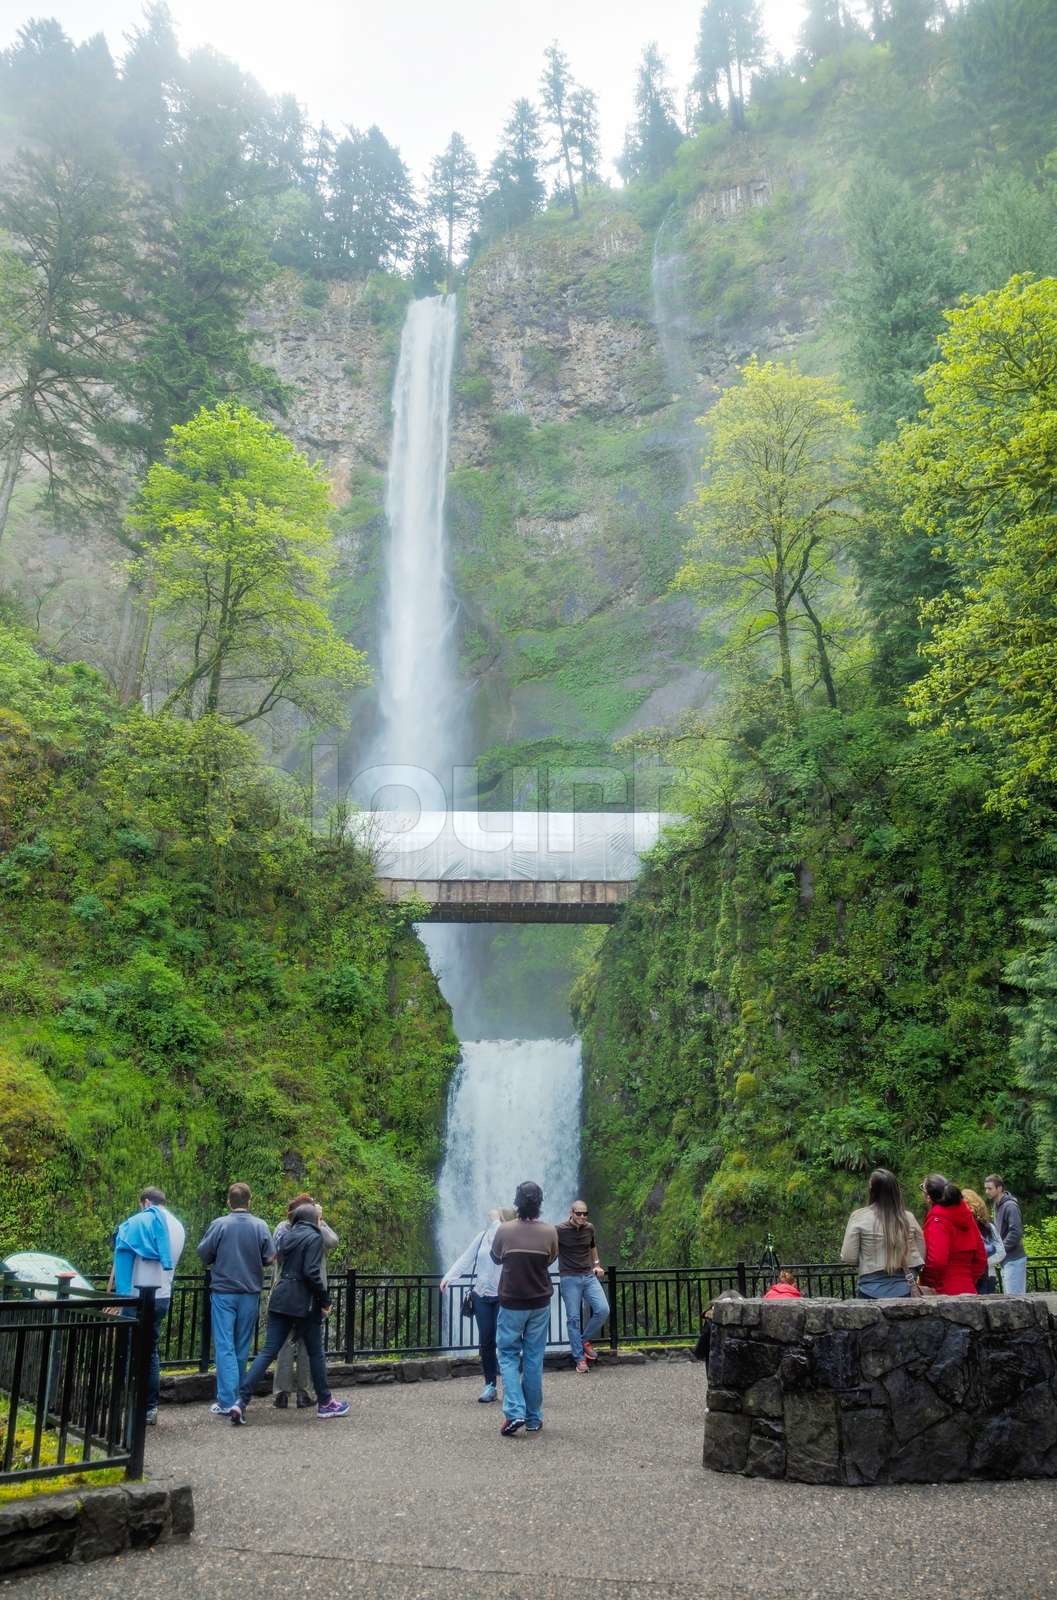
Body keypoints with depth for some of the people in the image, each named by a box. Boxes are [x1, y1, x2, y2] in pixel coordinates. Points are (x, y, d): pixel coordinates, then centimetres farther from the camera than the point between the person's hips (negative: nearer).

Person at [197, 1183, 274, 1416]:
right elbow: (269, 1258, -1)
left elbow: (203, 1254, -3)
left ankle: (227, 1401, -8)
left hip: (223, 1292, -2)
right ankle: (238, 1396, 21)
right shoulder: (261, 1226, -5)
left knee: (225, 1346, -1)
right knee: (242, 1346, 13)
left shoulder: (219, 1224, -10)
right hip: (250, 1294, 2)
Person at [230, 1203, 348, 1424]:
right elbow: (311, 1272, -16)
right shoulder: (314, 1237, -9)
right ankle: (325, 1403, 19)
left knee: (268, 1351, 3)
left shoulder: (286, 1236, 13)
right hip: (303, 1302, -6)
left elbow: (281, 1265, 16)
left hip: (280, 1299, 6)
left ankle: (241, 1400, -9)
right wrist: (325, 1299, -10)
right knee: (315, 1353, 9)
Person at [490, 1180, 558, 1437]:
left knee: (508, 1355, 9)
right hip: (540, 1303, 2)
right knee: (534, 1359, 10)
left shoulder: (504, 1230, -13)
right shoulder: (549, 1232, -10)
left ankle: (514, 1412, -6)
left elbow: (495, 1258, 5)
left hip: (511, 1303, -1)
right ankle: (534, 1418, 14)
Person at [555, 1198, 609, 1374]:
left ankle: (585, 1340, 14)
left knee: (603, 1310, -8)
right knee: (573, 1318, -2)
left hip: (589, 1276, 4)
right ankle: (579, 1358, 7)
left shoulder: (589, 1229, 5)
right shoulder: (559, 1231, -10)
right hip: (569, 1279, -4)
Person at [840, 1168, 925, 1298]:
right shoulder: (909, 1218, -3)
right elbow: (920, 1256, 5)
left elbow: (848, 1258, -10)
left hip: (872, 1291, -3)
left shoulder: (859, 1217, -12)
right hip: (903, 1290, 3)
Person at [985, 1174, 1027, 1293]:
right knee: (1009, 1295, 13)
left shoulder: (1010, 1206, -16)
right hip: (1006, 1259, 9)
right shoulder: (996, 1206, 12)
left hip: (1014, 1260, -9)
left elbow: (1016, 1232, -23)